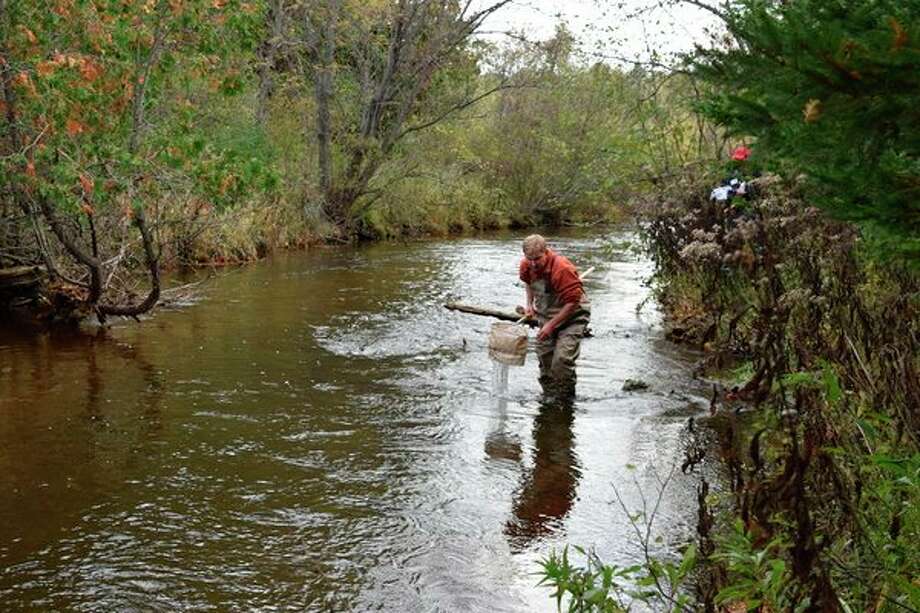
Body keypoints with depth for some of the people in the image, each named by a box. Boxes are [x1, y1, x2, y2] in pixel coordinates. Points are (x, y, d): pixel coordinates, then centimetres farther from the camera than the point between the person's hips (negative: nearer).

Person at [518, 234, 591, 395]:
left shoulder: (562, 269, -31)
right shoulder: (526, 265, -8)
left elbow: (573, 302, -27)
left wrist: (551, 325, -25)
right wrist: (529, 304, 4)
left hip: (572, 315, -7)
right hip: (546, 314, 7)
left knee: (562, 359, -20)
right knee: (544, 355, 11)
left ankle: (566, 398, -5)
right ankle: (548, 394, 29)